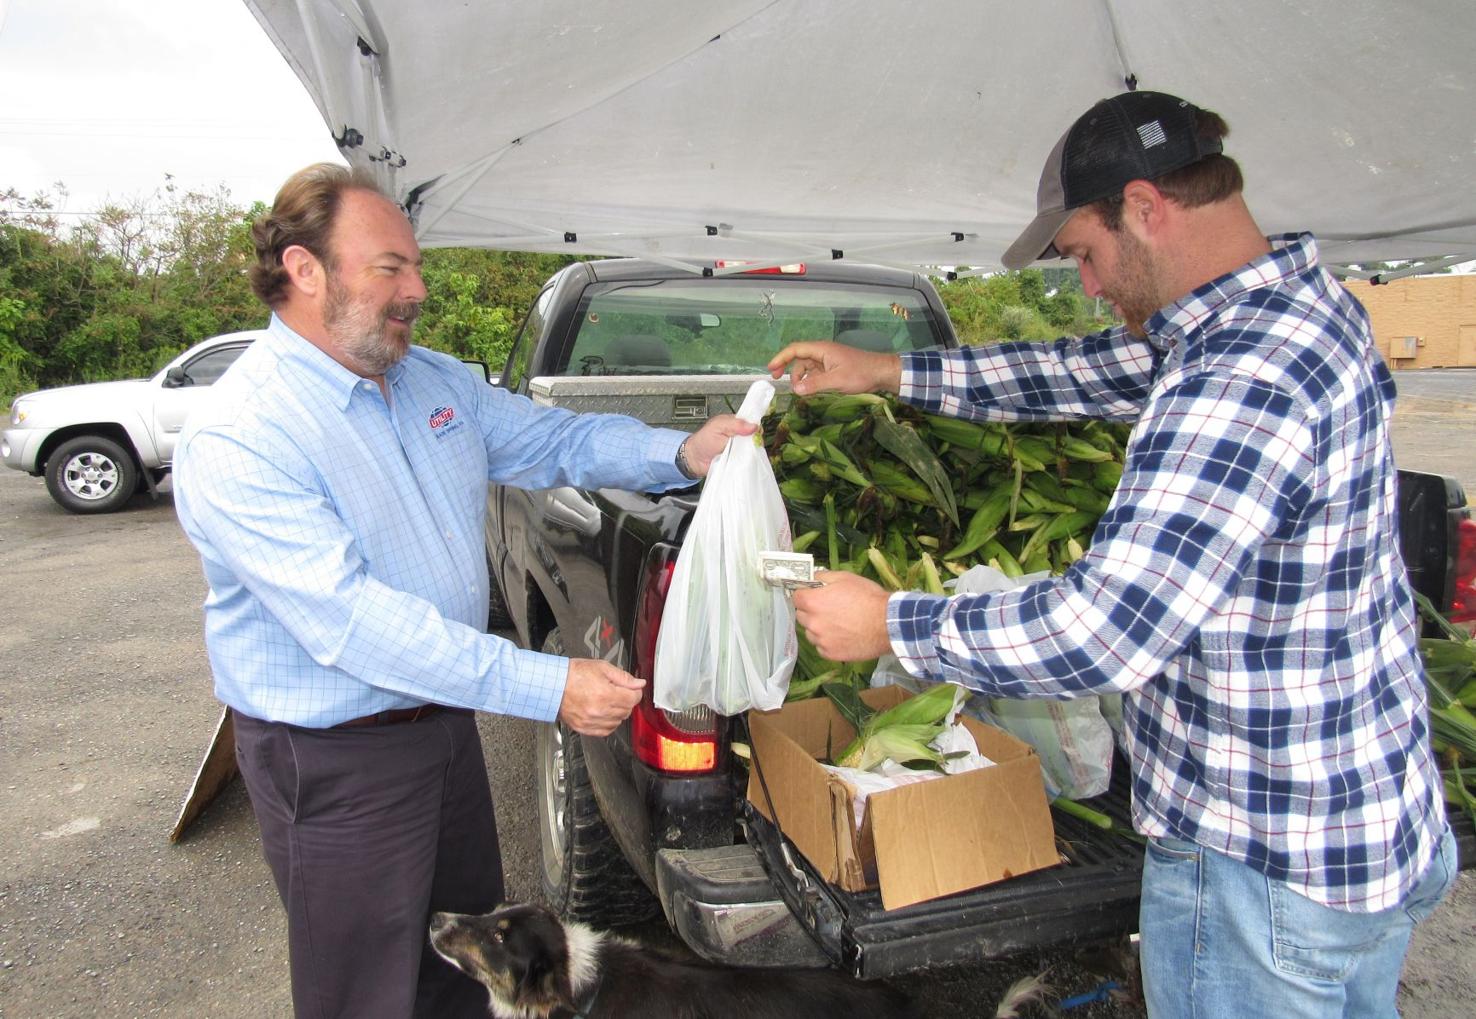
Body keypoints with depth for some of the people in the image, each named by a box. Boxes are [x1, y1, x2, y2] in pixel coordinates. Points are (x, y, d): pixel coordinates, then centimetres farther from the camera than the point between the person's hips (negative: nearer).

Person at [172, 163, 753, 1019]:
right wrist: (547, 687, -36)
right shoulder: (235, 441, -25)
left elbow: (551, 438, 7)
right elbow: (349, 620, -33)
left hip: (447, 716, 8)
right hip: (336, 763, -7)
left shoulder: (434, 380, 1)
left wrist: (680, 453, -13)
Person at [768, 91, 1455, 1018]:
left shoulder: (1241, 384, -31)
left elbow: (1104, 634, -35)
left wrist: (890, 624, -22)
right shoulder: (1307, 298, 2)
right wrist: (888, 373, 11)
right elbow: (1098, 370, 11)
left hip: (1270, 877, -9)